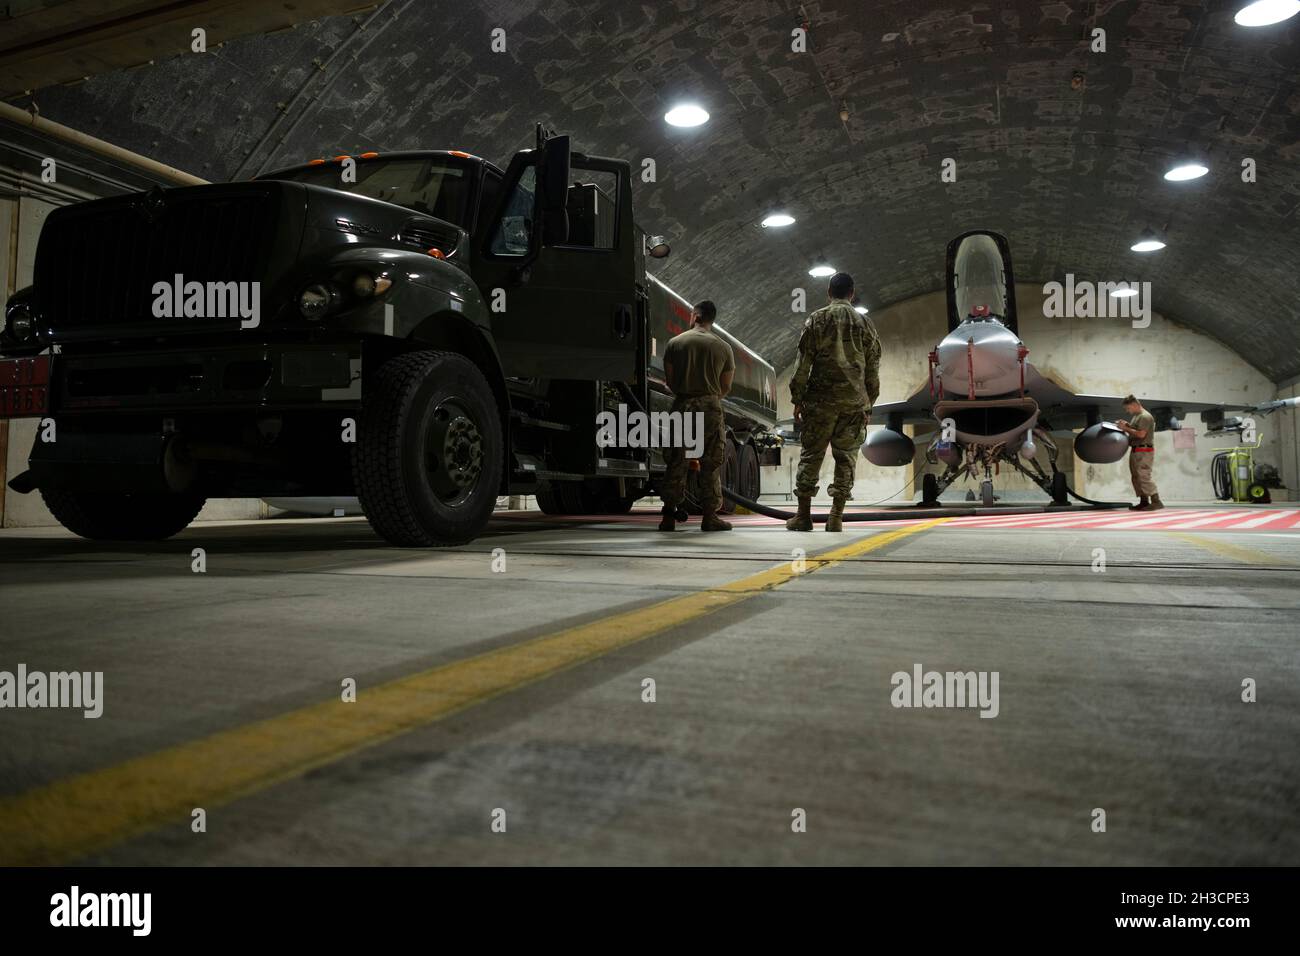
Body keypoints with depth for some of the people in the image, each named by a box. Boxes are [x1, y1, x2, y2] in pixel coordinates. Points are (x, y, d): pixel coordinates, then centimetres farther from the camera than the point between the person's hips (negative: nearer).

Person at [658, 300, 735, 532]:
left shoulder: (675, 342, 3)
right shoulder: (723, 347, 5)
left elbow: (669, 380, 5)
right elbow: (726, 387, 7)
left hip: (682, 405, 1)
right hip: (711, 408, 0)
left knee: (676, 462, 6)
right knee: (711, 465, 5)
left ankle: (669, 515, 4)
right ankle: (709, 517, 5)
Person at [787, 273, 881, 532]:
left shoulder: (817, 319, 2)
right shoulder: (865, 323, 9)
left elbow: (804, 363, -2)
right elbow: (873, 369, 10)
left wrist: (797, 399, 3)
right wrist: (869, 404, 16)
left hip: (821, 399, -2)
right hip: (854, 401, 2)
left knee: (811, 455, 5)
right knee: (846, 457, 6)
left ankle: (804, 515, 5)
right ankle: (836, 517, 4)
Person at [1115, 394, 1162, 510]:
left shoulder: (1145, 416, -13)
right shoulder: (1135, 416, 18)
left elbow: (1141, 434, -21)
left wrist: (1126, 428, -13)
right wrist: (1126, 425, 5)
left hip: (1144, 451, -10)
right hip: (1135, 450, 10)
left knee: (1144, 476, -14)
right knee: (1137, 477, 10)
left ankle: (1156, 502, -14)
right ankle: (1144, 502, 14)